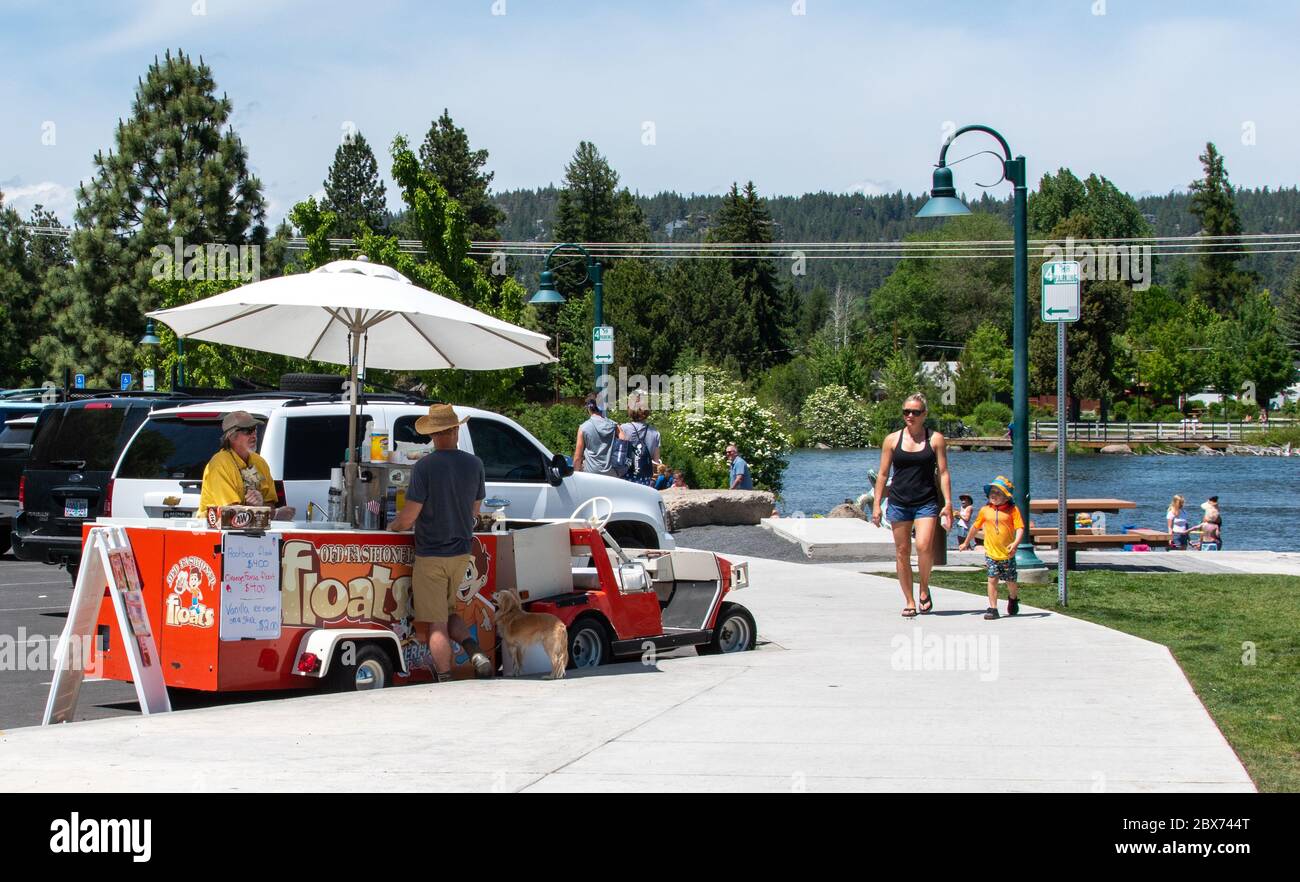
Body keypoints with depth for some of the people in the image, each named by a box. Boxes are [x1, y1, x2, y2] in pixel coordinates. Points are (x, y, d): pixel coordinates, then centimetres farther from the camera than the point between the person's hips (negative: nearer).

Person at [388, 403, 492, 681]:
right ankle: (475, 652, 0)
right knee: (447, 612, 22)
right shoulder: (474, 464, 0)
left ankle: (445, 681, 0)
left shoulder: (424, 466, -15)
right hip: (462, 552, 5)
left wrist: (393, 527, 6)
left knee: (435, 624, 1)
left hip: (431, 554, -5)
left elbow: (409, 516, -15)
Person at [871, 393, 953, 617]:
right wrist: (876, 504, 3)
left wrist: (948, 503, -5)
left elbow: (943, 473, 3)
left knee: (924, 546, -19)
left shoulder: (935, 439, 4)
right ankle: (909, 601, 11)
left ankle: (924, 588, 6)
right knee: (902, 552, 2)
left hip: (926, 502, -2)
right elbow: (883, 474, 9)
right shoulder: (892, 439, 7)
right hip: (899, 502, 2)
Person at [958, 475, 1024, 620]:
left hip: (1007, 554, -1)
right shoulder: (985, 510, 5)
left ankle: (1013, 598, 40)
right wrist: (966, 543, 28)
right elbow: (975, 526, 19)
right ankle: (992, 608, -4)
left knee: (1011, 581, 10)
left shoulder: (1012, 510, -4)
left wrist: (1015, 543, -27)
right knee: (992, 579, -7)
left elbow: (1020, 528, -10)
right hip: (991, 553, 1)